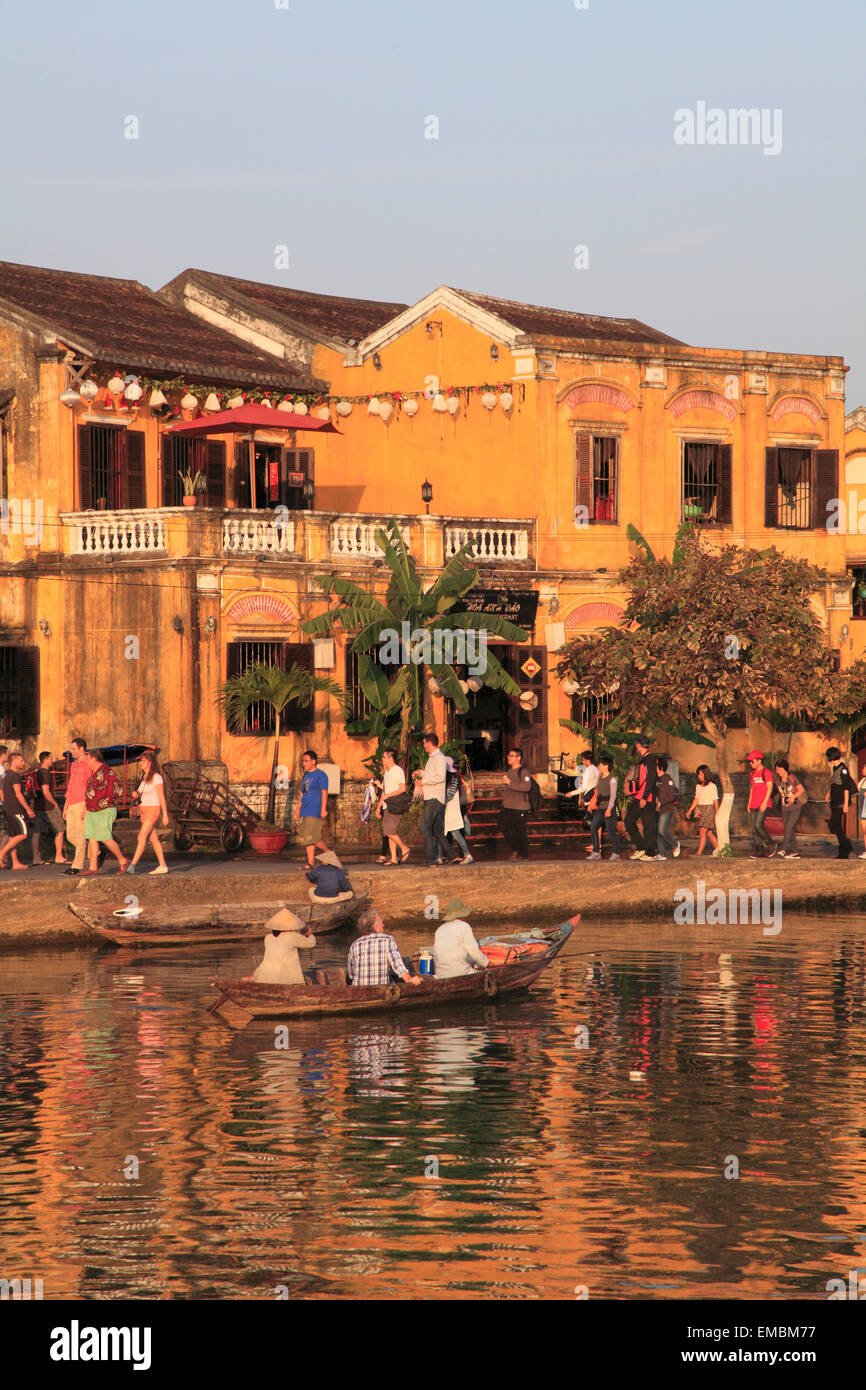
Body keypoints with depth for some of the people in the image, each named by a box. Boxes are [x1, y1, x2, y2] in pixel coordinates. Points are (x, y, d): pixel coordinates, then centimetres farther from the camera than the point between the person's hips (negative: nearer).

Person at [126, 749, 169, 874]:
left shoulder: (156, 777, -12)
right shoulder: (144, 776, 13)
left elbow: (162, 797, -12)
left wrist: (165, 814, -14)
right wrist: (137, 794, 0)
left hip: (153, 809, -9)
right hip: (144, 810, 9)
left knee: (142, 837, -15)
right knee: (153, 839, 8)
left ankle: (132, 865, -22)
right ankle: (163, 866, 12)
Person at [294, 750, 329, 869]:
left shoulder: (320, 775, -6)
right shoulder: (306, 775, 19)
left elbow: (324, 793, -12)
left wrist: (323, 809, -19)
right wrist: (298, 809, 21)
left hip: (315, 811, -8)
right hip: (305, 811, 8)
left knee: (312, 836, -15)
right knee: (306, 838, 3)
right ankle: (310, 862, 3)